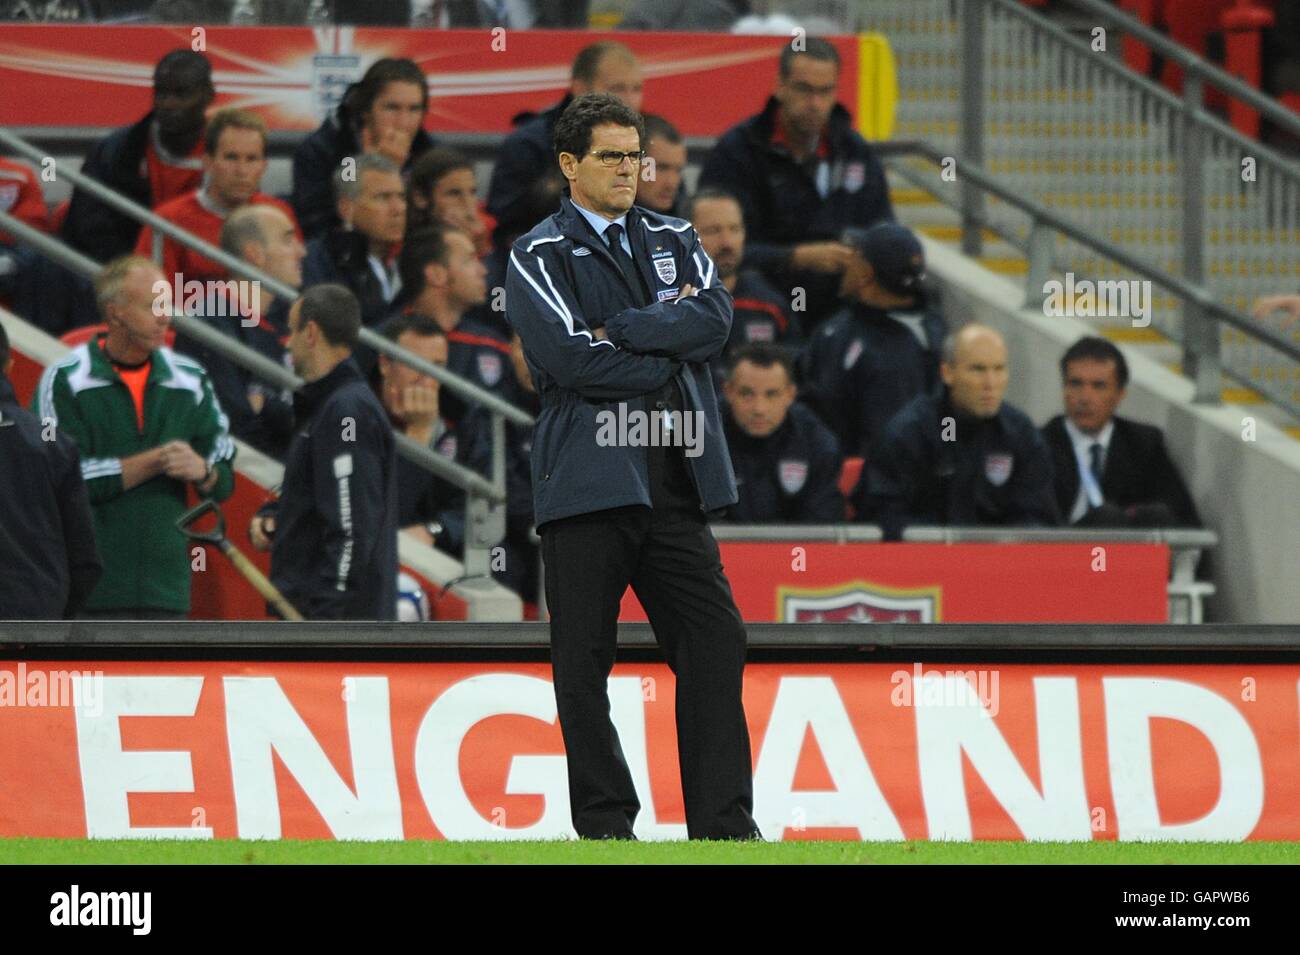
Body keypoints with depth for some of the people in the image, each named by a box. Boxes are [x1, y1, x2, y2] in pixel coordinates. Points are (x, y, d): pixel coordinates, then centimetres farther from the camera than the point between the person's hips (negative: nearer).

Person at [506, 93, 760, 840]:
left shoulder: (674, 241, 17)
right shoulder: (539, 257, 2)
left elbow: (715, 318, -2)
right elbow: (571, 360, -13)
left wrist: (619, 331, -10)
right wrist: (666, 357, -6)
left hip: (675, 476, 4)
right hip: (588, 478, -4)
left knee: (715, 643, 0)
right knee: (584, 664, -1)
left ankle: (725, 822, 5)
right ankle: (604, 824, 7)